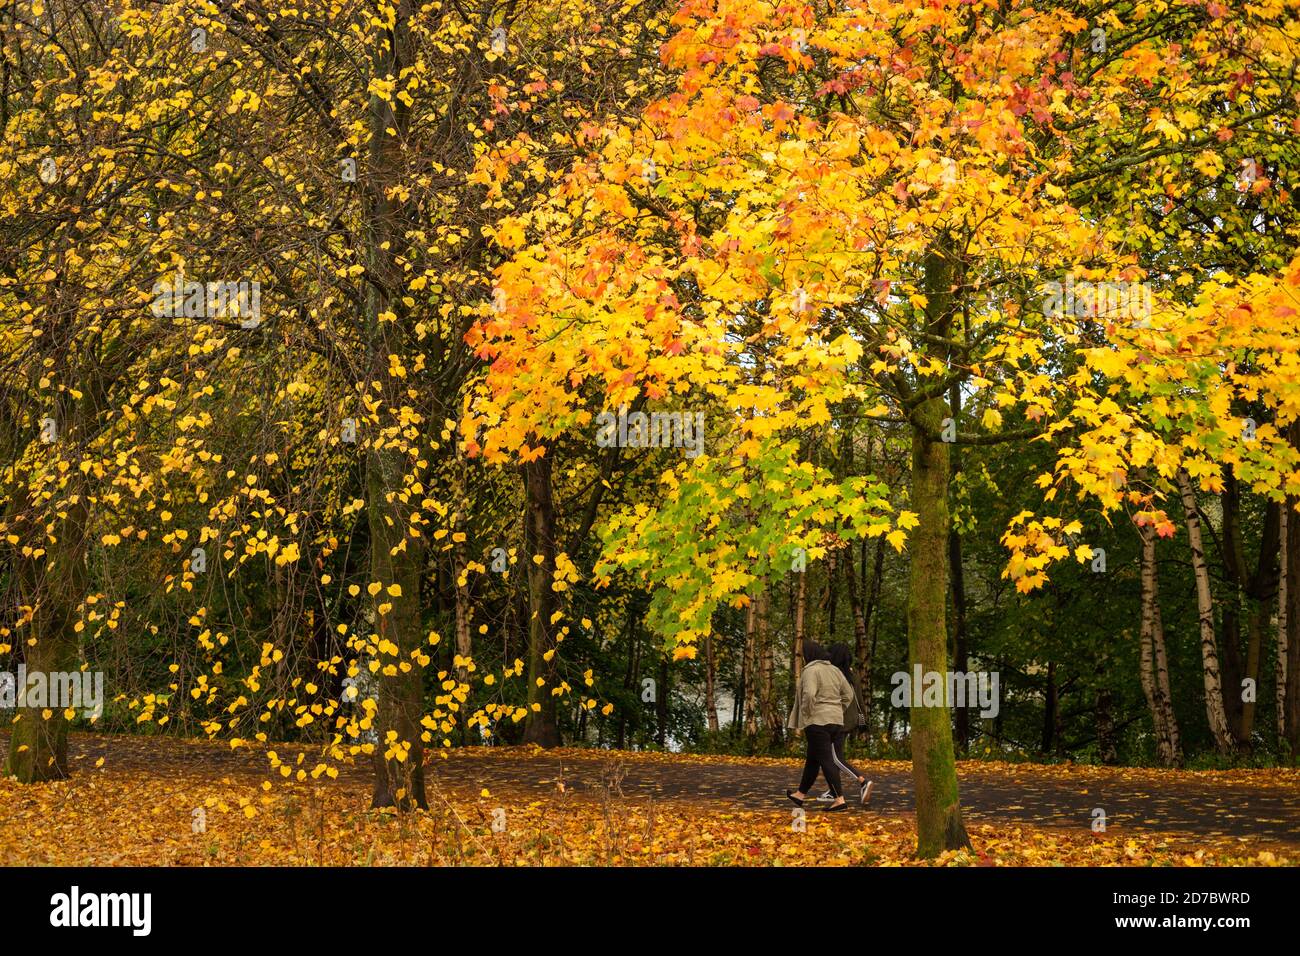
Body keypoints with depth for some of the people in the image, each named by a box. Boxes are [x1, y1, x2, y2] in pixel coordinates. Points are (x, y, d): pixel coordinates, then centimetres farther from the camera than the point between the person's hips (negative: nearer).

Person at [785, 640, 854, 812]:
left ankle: (839, 799, -12)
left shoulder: (811, 671, -13)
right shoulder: (834, 670, 12)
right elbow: (848, 694, 14)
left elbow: (809, 694, -26)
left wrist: (806, 714, -11)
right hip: (834, 721, 8)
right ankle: (801, 794, 29)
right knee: (812, 759, 18)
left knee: (826, 760, -7)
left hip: (817, 721, -8)